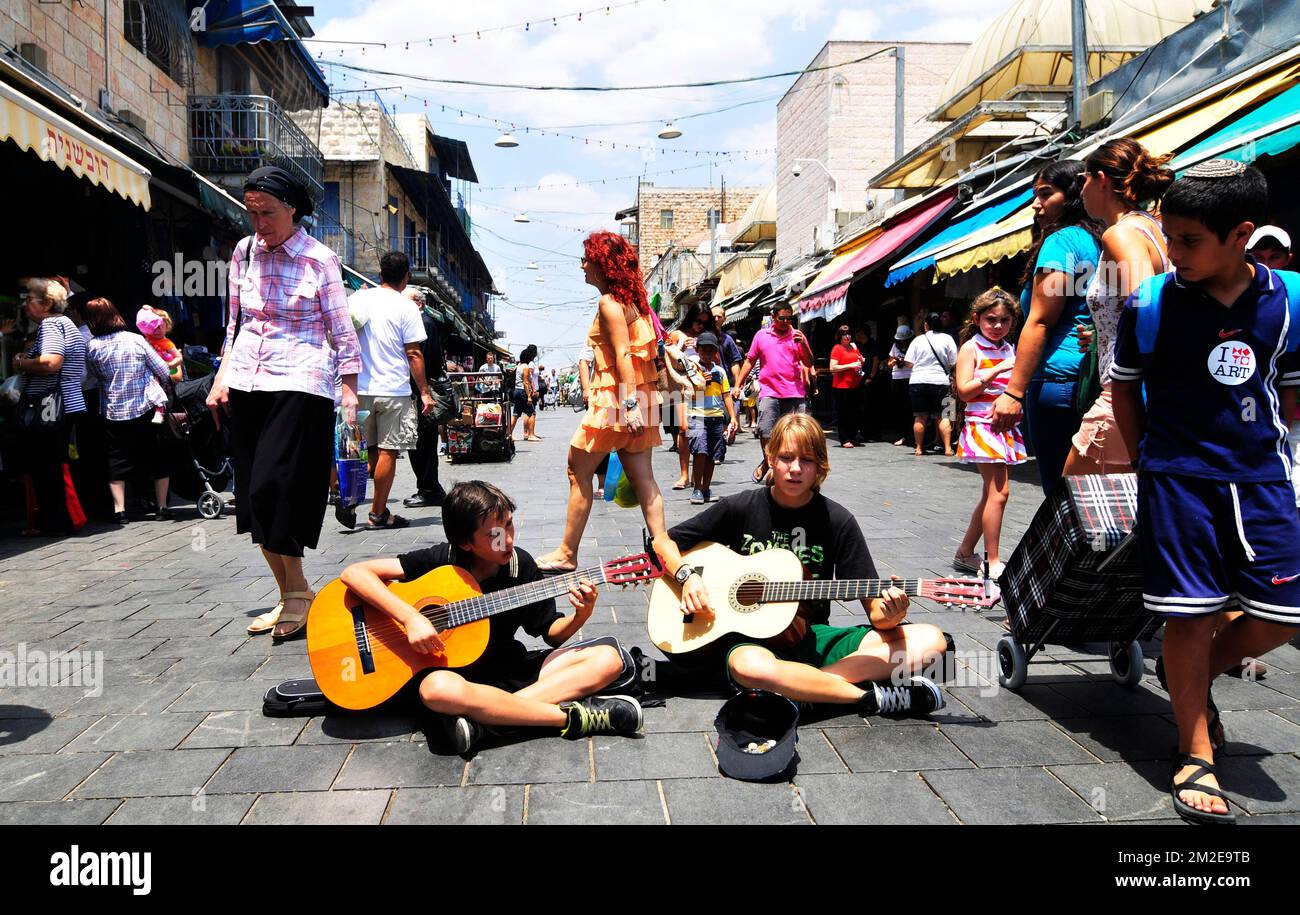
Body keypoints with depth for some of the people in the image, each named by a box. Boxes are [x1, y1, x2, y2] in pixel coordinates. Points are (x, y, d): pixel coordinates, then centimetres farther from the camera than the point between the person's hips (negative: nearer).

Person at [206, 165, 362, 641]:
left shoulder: (320, 259, -3)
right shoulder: (244, 252, 11)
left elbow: (342, 333, -2)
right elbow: (235, 323, 18)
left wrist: (349, 393, -8)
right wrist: (221, 378, 12)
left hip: (299, 384, -5)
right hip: (245, 386, 6)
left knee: (274, 487, -15)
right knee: (252, 495, 5)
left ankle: (298, 590, 2)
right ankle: (289, 595, 15)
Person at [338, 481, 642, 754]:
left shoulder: (521, 565, -4)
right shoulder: (440, 560, -12)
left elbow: (550, 632, 4)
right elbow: (354, 572, -18)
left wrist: (580, 616, -18)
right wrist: (411, 617, -30)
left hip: (510, 668, 4)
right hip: (451, 669, -4)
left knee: (609, 657, -15)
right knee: (439, 690, -42)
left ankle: (485, 716, -29)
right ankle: (575, 716, -31)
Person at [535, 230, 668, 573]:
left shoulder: (609, 303, -11)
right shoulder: (632, 300, 16)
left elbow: (623, 354, -20)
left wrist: (630, 404, -26)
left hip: (618, 395, -9)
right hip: (640, 395, 9)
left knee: (578, 470, 1)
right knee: (641, 476, 7)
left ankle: (567, 554, 7)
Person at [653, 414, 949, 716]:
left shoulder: (838, 521, -1)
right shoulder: (741, 508, -2)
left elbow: (874, 609, -2)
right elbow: (663, 542, 5)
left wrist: (888, 617, -26)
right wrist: (688, 577, -14)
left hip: (813, 637, 3)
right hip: (749, 637, -3)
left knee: (931, 640, -16)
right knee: (750, 667, -42)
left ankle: (794, 687, -27)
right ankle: (875, 698, -25)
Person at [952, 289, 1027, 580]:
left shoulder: (1011, 349, 14)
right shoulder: (971, 348, -3)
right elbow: (964, 391, -12)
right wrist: (997, 370, -18)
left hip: (1007, 427, 7)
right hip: (982, 425, -7)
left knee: (992, 494, 10)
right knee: (999, 491, -12)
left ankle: (965, 552, 21)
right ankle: (993, 563, -6)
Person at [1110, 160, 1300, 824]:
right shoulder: (1151, 303, -7)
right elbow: (1124, 386, 4)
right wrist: (1149, 457, 4)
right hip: (1178, 476, -3)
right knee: (1191, 614, -1)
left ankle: (1197, 676, 33)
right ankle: (1196, 755, 13)